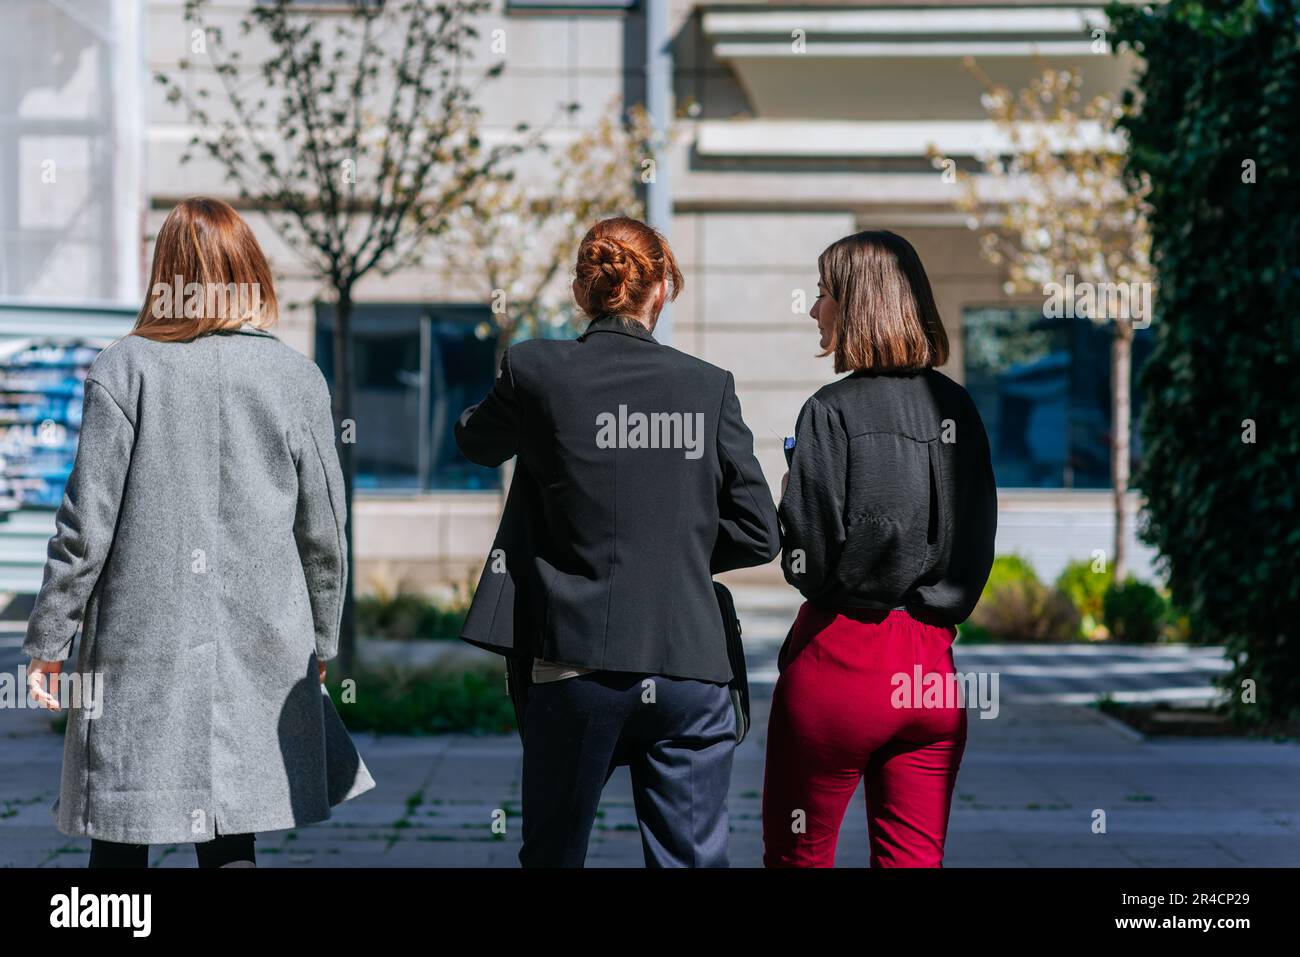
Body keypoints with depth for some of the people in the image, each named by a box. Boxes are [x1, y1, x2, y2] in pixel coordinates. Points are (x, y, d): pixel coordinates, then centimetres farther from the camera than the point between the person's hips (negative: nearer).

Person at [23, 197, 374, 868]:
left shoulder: (125, 369, -5)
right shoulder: (296, 378, 1)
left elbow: (85, 524, -6)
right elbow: (323, 534, 5)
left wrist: (46, 643, 3)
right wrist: (321, 642, 18)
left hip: (139, 645, -2)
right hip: (259, 654, 2)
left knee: (120, 843, 6)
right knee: (228, 839, 9)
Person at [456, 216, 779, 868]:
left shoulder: (536, 371, -3)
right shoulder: (709, 385, 1)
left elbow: (477, 442, 18)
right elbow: (758, 534, 3)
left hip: (576, 669, -1)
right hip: (688, 668, 1)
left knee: (552, 854, 14)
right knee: (694, 858, 5)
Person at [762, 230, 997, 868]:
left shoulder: (834, 410, -10)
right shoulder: (957, 407, 5)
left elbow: (809, 554, -12)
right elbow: (978, 542, 9)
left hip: (839, 654, -5)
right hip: (931, 662, 5)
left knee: (797, 853, 7)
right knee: (915, 859, 7)